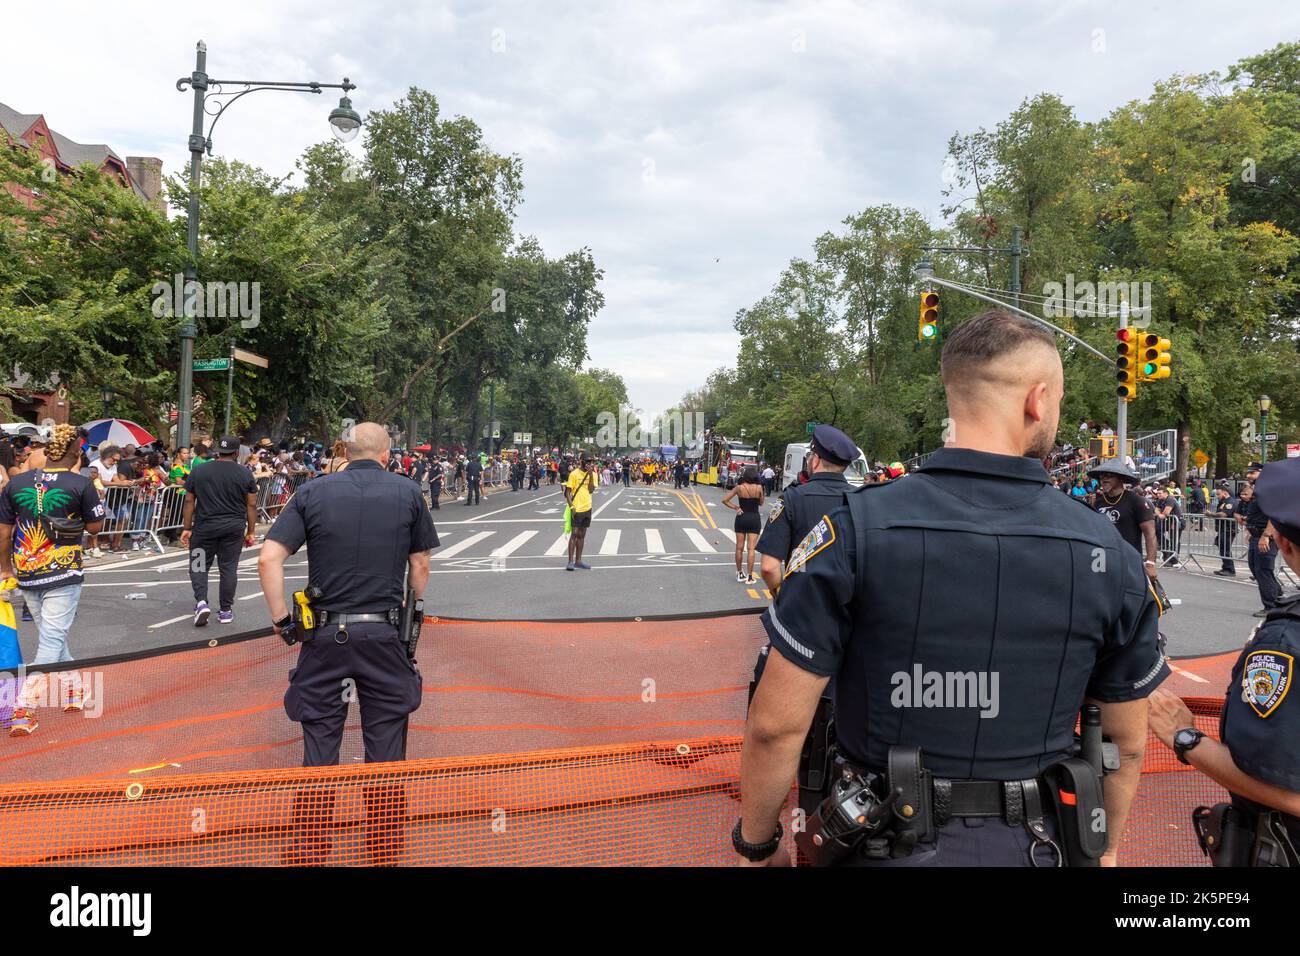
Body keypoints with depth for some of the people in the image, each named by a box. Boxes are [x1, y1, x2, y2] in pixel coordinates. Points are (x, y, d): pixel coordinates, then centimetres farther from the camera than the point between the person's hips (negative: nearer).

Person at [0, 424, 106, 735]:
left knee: (51, 636, 21)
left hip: (26, 574, 5)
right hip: (63, 574, -4)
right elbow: (94, 526, 0)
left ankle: (73, 691, 34)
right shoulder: (80, 484, -10)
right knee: (52, 641, 0)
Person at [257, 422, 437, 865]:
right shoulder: (408, 493, 2)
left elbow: (268, 558, -5)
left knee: (319, 748, 11)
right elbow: (420, 568, 4)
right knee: (386, 756, 10)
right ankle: (385, 854, 22)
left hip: (323, 634, 1)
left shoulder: (312, 492, 2)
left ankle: (307, 854, 20)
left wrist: (281, 619, 1)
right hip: (385, 636, 0)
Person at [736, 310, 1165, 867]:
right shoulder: (1109, 554, -9)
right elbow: (1127, 743, 2)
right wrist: (1103, 848, 20)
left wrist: (757, 842, 1)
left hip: (888, 845, -2)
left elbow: (777, 724, -16)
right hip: (1034, 846, 3)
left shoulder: (858, 529, -18)